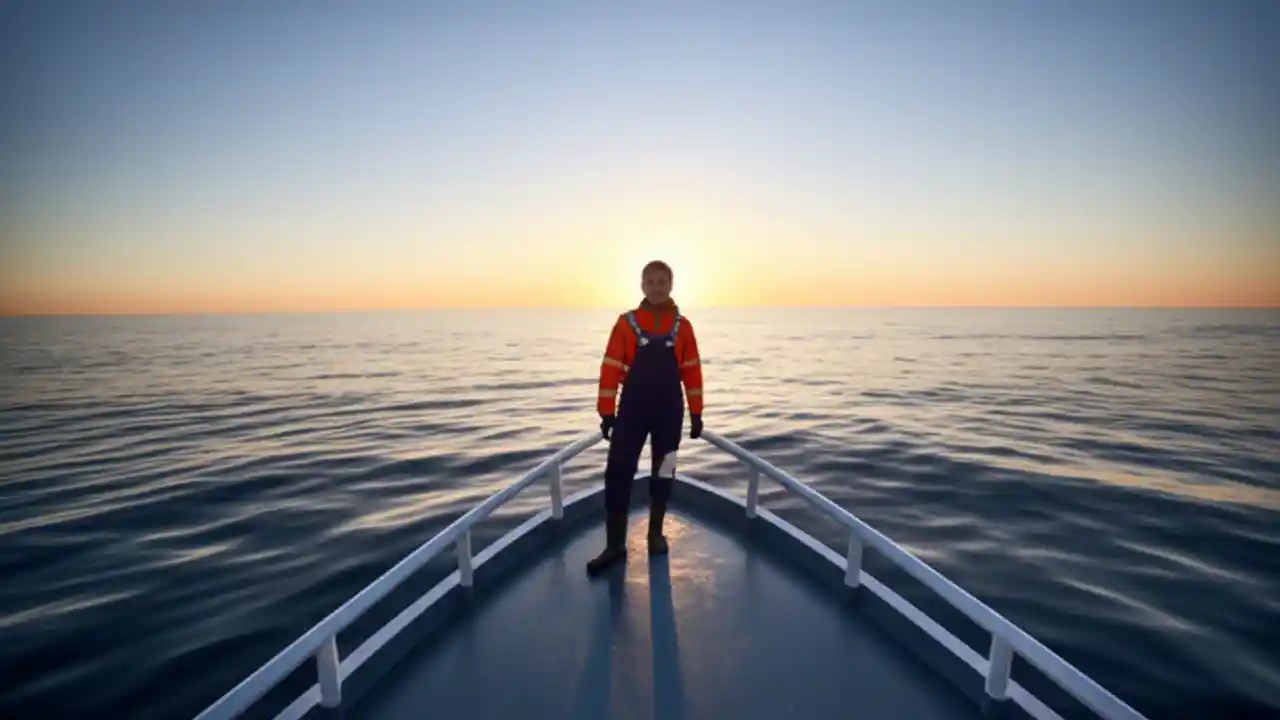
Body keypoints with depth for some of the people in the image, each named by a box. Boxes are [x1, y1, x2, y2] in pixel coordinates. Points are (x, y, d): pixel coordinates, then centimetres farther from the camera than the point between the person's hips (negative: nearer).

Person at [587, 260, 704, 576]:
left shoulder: (683, 326, 2)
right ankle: (614, 544, 5)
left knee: (664, 472, 12)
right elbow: (610, 369, -2)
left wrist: (696, 414, 4)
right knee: (618, 473, -5)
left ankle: (656, 531, 30)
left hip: (669, 412, 1)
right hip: (632, 410, -1)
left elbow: (692, 372, 5)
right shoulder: (626, 323, -1)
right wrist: (607, 412, -6)